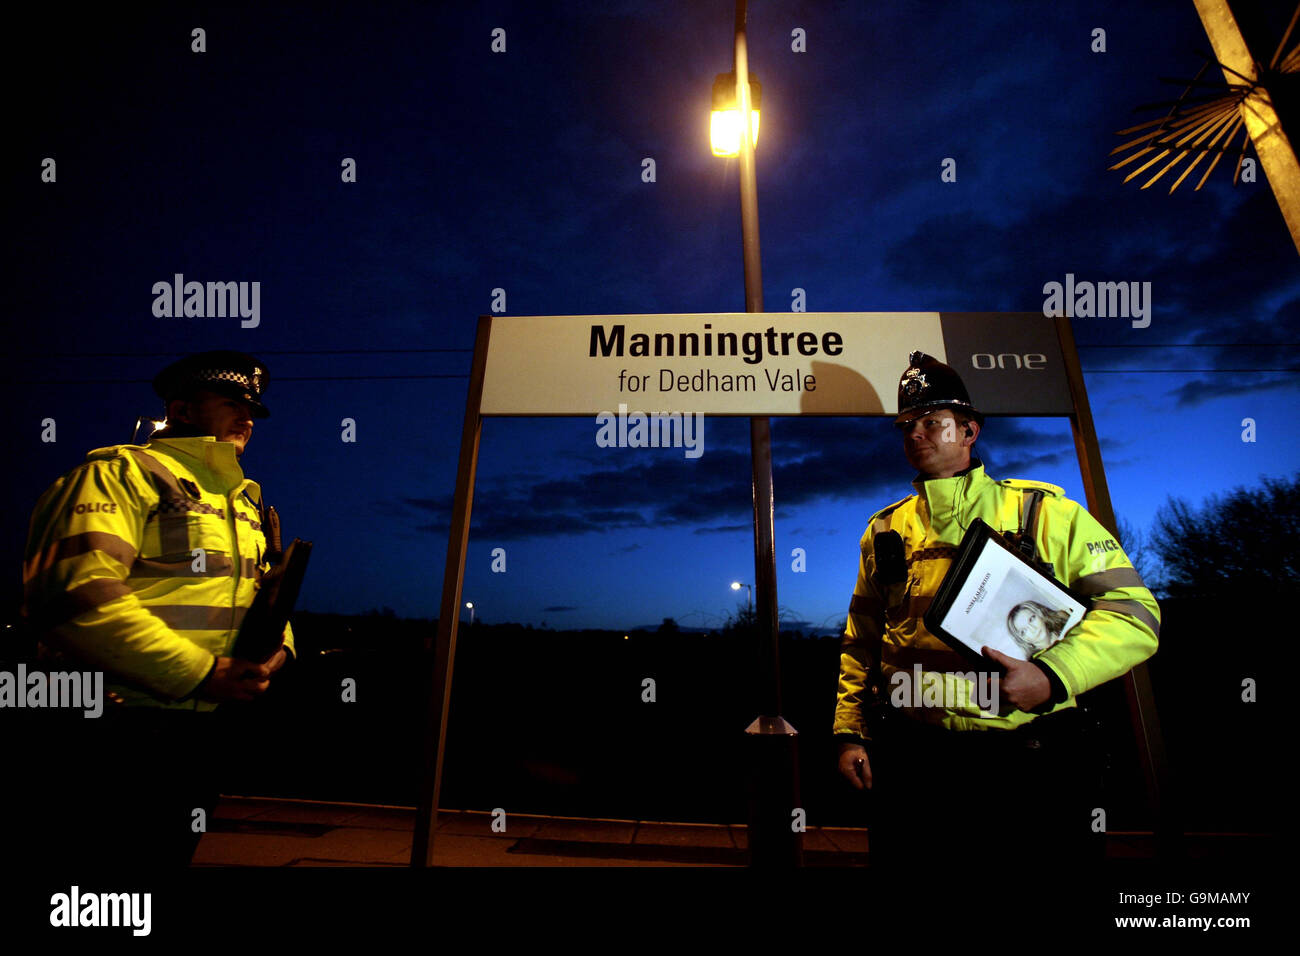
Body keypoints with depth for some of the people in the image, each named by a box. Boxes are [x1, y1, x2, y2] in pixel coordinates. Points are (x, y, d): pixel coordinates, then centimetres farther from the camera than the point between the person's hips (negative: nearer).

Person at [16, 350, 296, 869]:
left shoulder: (244, 501, 15)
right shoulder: (122, 473, -10)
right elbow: (74, 595, -23)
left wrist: (277, 647, -5)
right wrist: (200, 673, -23)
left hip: (202, 736, 8)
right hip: (113, 735, -8)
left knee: (166, 857, 19)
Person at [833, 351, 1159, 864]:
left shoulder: (1044, 512, 1)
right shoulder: (885, 530, 9)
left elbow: (1133, 611, -5)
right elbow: (860, 642, 15)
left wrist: (1051, 677, -21)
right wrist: (849, 732, 9)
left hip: (1029, 758, -2)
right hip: (912, 759, 3)